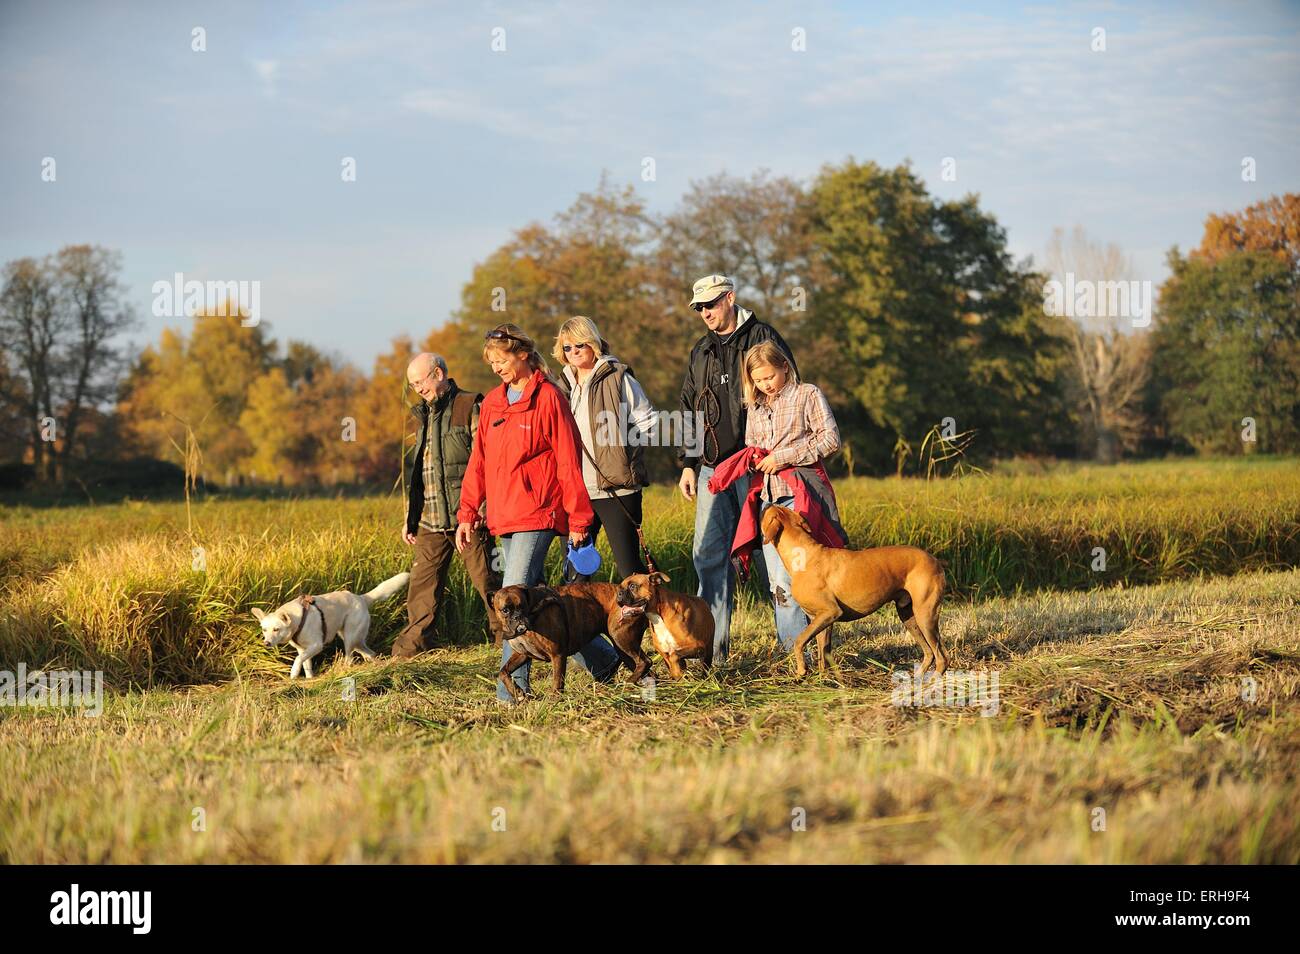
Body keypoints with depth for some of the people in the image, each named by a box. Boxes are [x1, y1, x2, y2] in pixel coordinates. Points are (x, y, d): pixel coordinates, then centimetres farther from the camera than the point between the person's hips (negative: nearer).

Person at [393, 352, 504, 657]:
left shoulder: (471, 408, -5)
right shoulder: (425, 415, 19)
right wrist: (410, 516, 21)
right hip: (430, 519, 7)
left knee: (487, 581, -2)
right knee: (422, 584, 5)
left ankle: (505, 634, 8)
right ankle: (414, 642, 10)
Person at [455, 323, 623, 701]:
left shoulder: (548, 397, -6)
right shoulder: (492, 402, 14)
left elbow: (568, 461, -7)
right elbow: (479, 461, 16)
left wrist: (577, 518, -8)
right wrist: (467, 513, 8)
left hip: (537, 514, -7)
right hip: (503, 517, 7)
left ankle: (513, 682, -12)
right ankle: (601, 658, 24)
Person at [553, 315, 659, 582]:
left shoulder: (618, 378, -2)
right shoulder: (564, 384, 14)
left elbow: (647, 420, 0)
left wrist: (624, 451, -5)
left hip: (616, 488, -5)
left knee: (628, 564, -4)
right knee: (576, 569, 7)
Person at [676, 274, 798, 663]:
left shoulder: (762, 338, -1)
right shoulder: (700, 352, 18)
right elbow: (689, 410, 23)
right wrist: (688, 463, 15)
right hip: (712, 468, 6)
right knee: (709, 554, -1)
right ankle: (713, 645, 1)